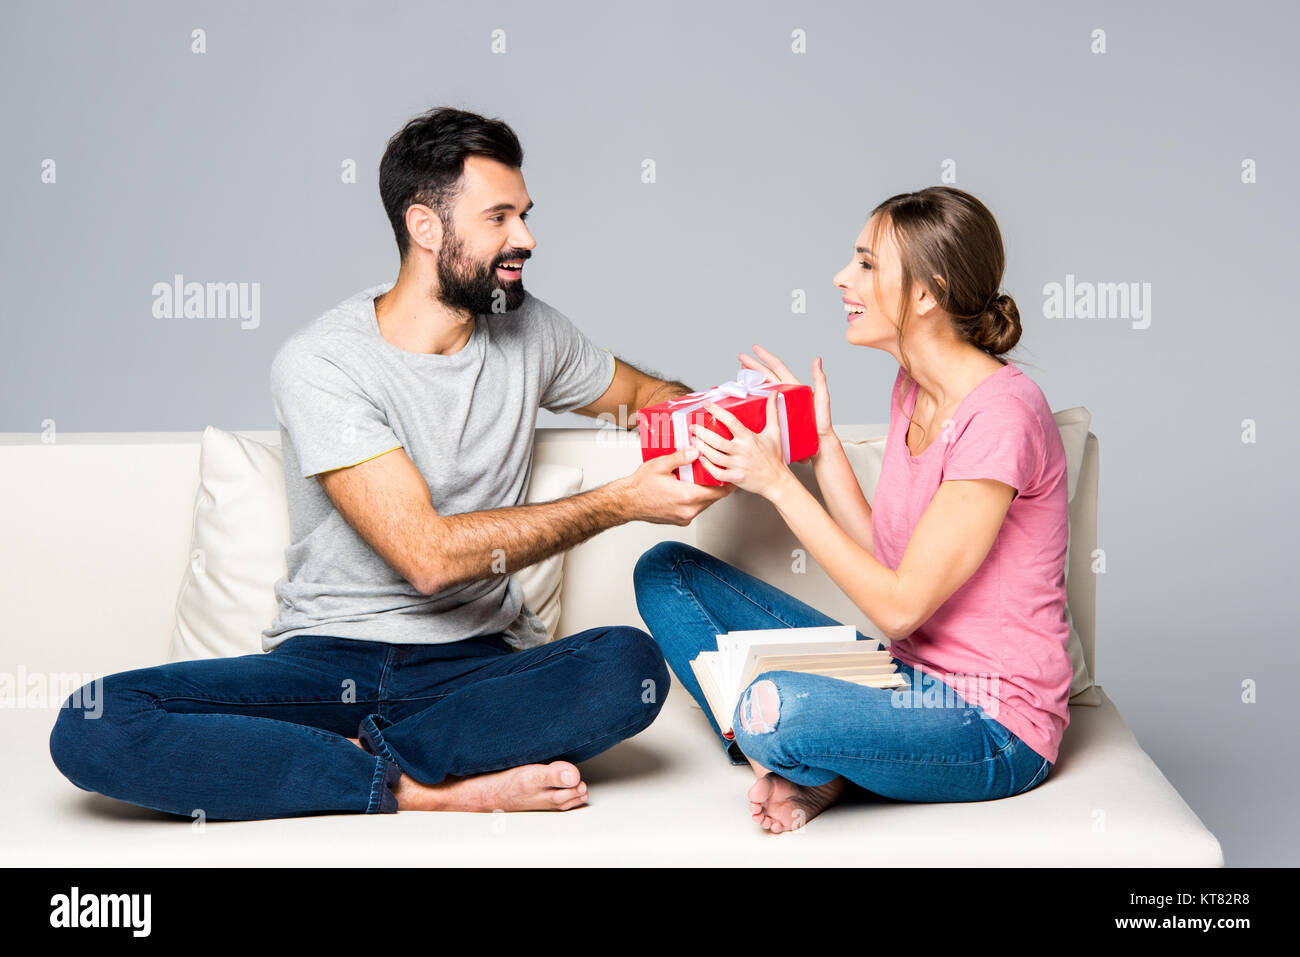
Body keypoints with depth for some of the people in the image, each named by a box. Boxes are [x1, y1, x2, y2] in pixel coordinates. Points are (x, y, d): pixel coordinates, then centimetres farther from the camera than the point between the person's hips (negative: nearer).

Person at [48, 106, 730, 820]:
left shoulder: (527, 329, 8)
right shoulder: (319, 364, -11)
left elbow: (642, 392, 29)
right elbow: (428, 554, -19)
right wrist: (624, 501, -16)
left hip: (474, 665, 3)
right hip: (324, 663, -2)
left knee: (632, 665, -31)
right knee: (92, 729, -28)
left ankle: (358, 759, -21)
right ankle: (426, 789, -26)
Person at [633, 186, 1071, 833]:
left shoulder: (1000, 414, -22)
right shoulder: (913, 387, 7)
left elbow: (900, 605, -21)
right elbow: (883, 555, 7)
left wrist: (778, 483, -20)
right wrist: (820, 439, 3)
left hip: (996, 730, -9)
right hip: (908, 677, 9)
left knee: (772, 709, -37)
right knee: (665, 572, 4)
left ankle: (813, 767, -1)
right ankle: (807, 765, -7)